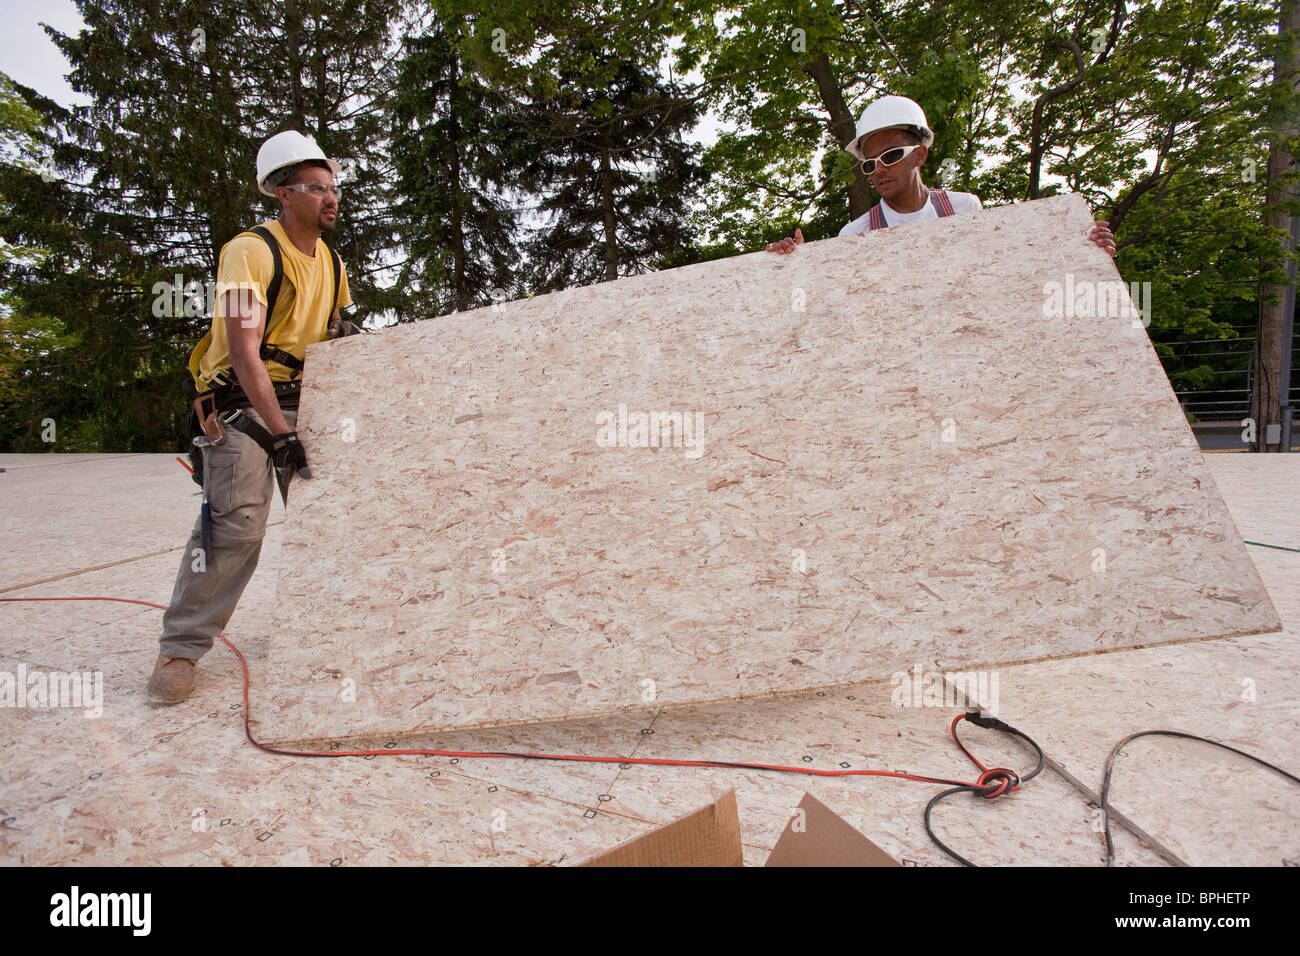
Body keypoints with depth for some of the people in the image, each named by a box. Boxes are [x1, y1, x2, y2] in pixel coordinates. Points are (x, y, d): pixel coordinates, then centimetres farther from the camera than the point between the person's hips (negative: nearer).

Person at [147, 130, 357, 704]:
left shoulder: (331, 262, 8)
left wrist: (343, 334, -3)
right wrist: (280, 433, -31)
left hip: (301, 396, 7)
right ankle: (181, 648, -5)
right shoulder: (251, 250, -16)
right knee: (238, 518, -18)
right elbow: (244, 350, -24)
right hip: (241, 399, -7)